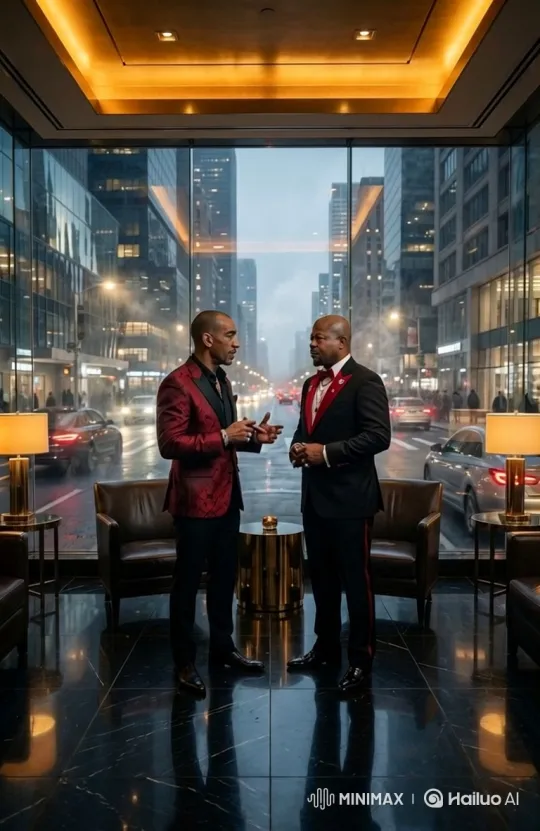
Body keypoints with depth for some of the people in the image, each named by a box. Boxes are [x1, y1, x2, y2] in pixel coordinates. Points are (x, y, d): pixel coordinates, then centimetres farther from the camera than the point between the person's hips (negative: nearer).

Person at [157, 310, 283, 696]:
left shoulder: (222, 381, 13)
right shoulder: (178, 383, -15)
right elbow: (170, 444, -22)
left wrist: (253, 437, 3)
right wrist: (224, 437, -22)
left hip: (227, 495, 9)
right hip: (196, 498, -8)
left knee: (224, 576, 18)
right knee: (188, 580, 5)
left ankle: (223, 647, 33)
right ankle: (184, 661, 19)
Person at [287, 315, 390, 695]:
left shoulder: (365, 381, -11)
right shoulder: (311, 383, 15)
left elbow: (379, 436, -19)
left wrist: (327, 452, -20)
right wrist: (298, 446, 1)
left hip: (350, 497, -8)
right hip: (315, 495, 8)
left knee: (356, 580, 3)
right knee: (321, 576, 17)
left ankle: (361, 659, 17)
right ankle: (326, 646, 33)